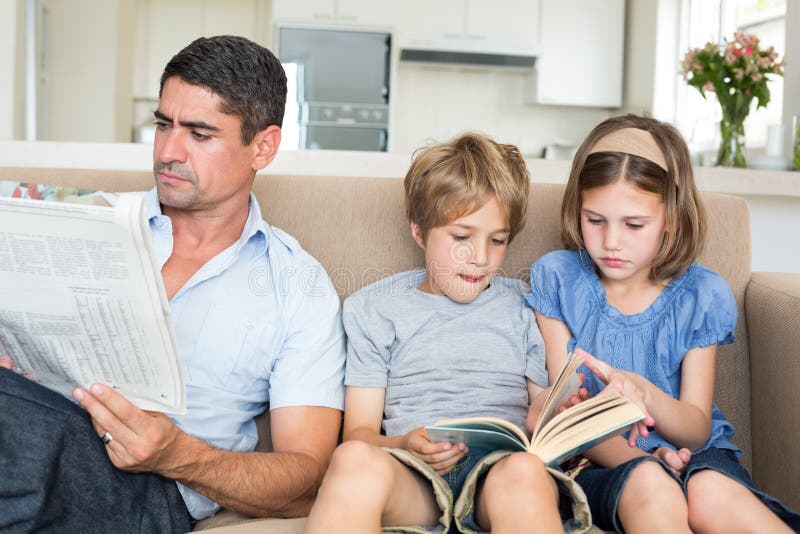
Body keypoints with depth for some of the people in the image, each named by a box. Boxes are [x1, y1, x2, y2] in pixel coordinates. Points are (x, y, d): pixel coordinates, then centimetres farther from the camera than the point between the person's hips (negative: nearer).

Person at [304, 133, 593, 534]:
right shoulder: (373, 309, 18)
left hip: (504, 461, 0)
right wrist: (406, 447, -12)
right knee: (354, 458, -37)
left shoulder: (524, 307, 22)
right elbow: (359, 431, 11)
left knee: (525, 471, -38)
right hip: (411, 475, 0)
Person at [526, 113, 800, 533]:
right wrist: (637, 460, -24)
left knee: (712, 494, -33)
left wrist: (646, 394, -27)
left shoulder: (701, 296, 1)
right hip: (599, 458, -2)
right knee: (649, 486, -38)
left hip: (689, 455, 3)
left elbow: (696, 430, -3)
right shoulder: (556, 278, 0)